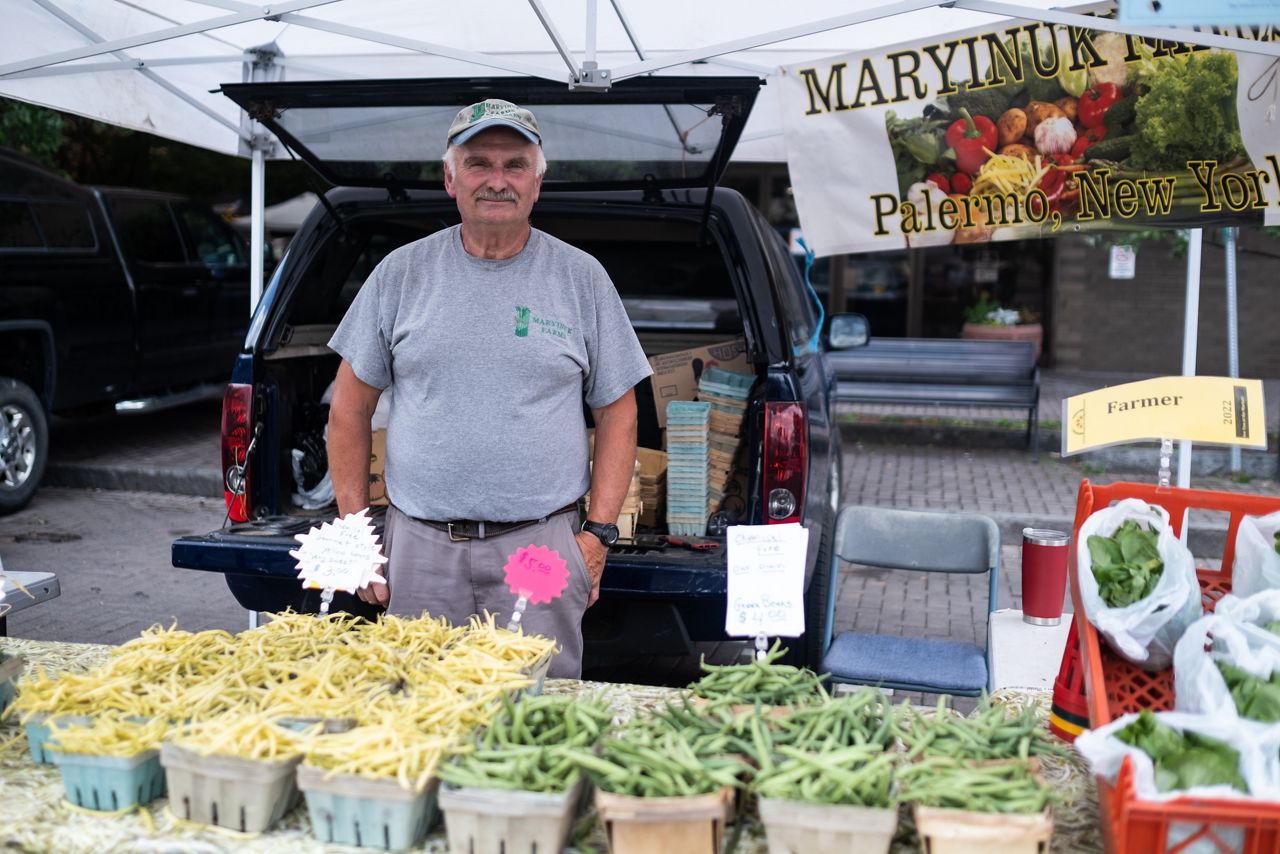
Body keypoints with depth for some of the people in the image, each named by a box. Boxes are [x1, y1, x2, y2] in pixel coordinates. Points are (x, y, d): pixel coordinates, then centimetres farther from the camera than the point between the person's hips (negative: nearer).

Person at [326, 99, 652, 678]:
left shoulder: (582, 278, 5)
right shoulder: (401, 273, 6)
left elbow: (617, 413, 7)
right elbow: (350, 406, 10)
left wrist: (598, 532, -2)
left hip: (542, 547, -1)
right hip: (418, 548, 1)